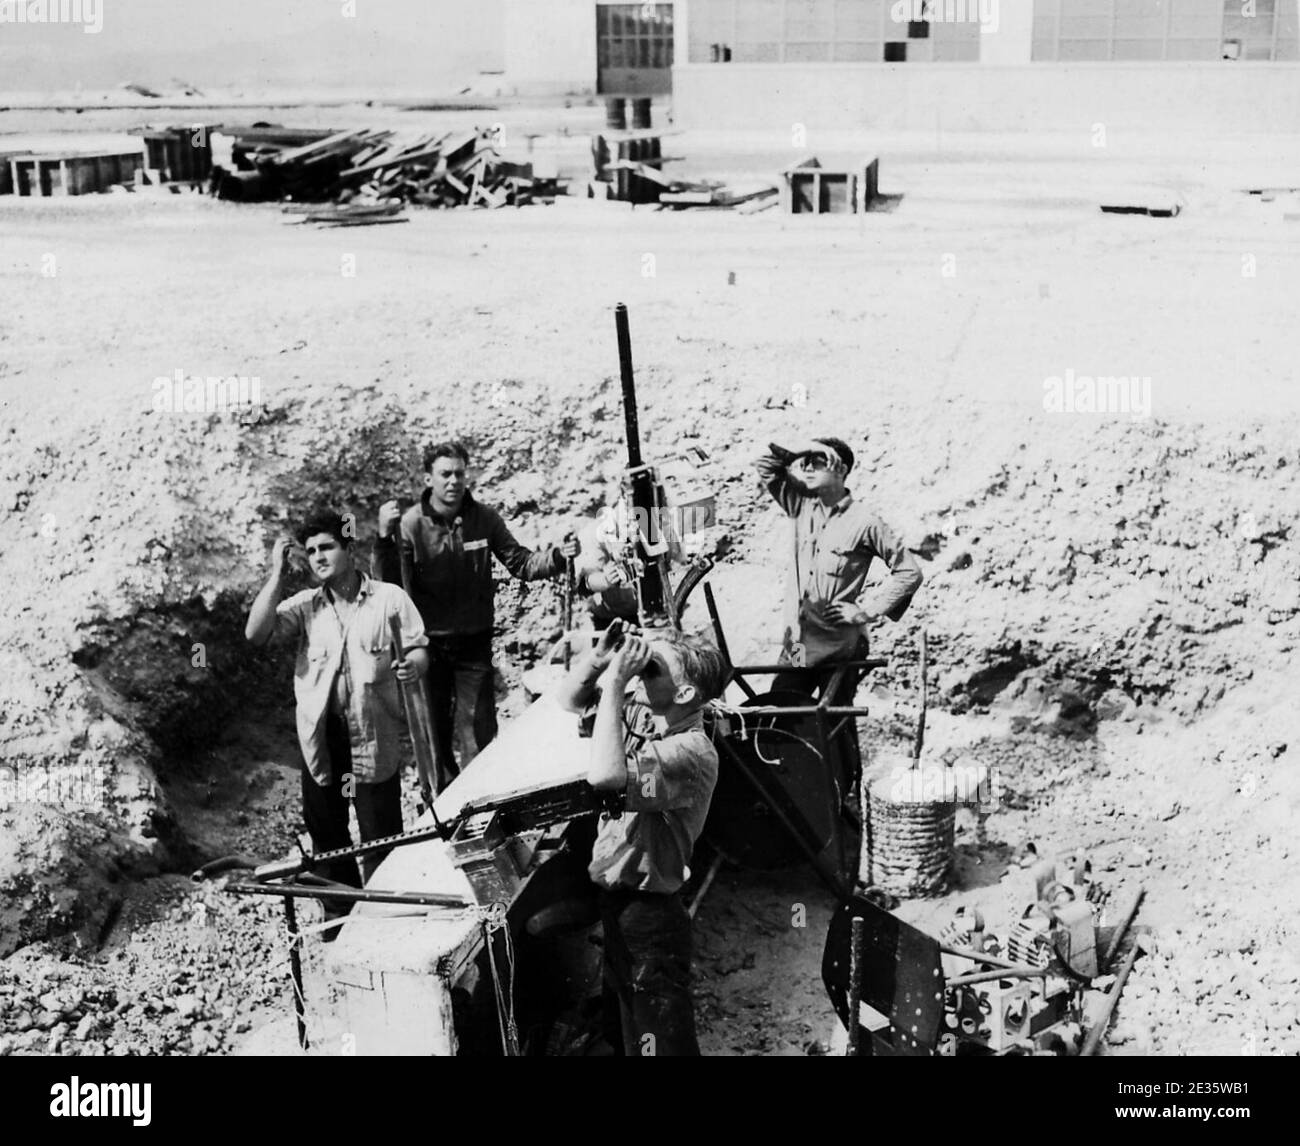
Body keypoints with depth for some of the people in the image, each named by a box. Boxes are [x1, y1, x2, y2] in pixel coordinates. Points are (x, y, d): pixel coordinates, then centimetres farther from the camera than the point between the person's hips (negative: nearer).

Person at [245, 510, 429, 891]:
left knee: (381, 838, 2)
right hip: (320, 738, 3)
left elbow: (420, 651, 0)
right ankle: (340, 916, 31)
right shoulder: (305, 605, 5)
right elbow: (256, 633, -8)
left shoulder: (389, 598, 0)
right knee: (326, 833, 15)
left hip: (375, 737, -3)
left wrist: (412, 664, -24)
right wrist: (278, 574, -10)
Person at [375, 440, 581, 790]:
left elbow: (520, 563, -1)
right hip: (428, 644, -1)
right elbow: (389, 585, -18)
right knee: (434, 735, 13)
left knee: (479, 735, 4)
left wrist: (556, 556, -19)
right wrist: (385, 537, -33)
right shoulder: (410, 524, -13)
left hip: (474, 645, 1)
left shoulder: (484, 518, -6)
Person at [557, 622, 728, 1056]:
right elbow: (569, 699, 9)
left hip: (650, 911, -8)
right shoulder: (639, 711, -1)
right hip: (612, 897, 8)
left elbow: (605, 776, -37)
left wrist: (615, 683, -32)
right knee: (620, 1033, 23)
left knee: (660, 1039, 2)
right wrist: (598, 657, -10)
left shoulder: (692, 752, -25)